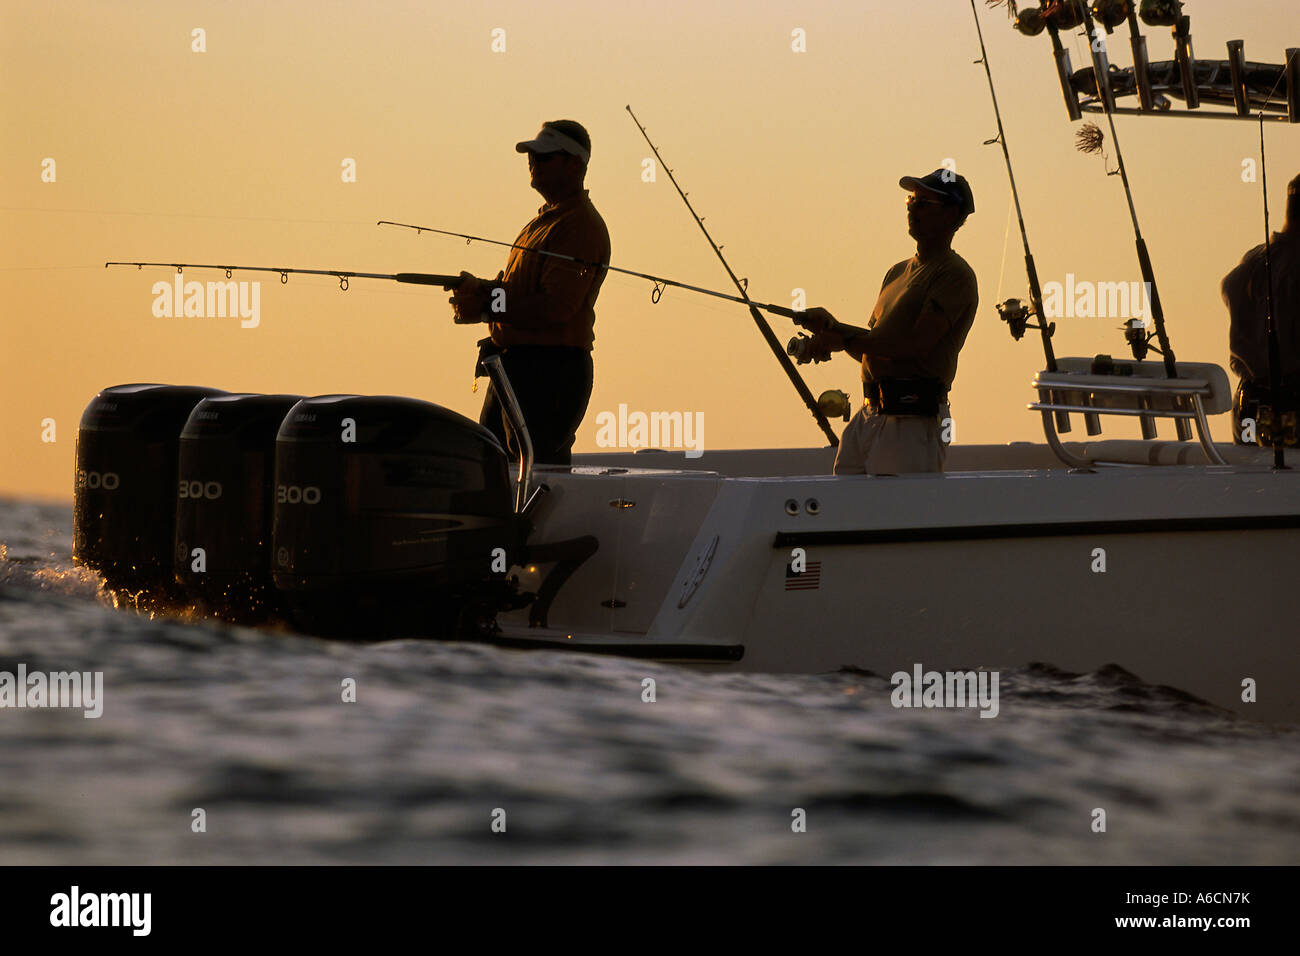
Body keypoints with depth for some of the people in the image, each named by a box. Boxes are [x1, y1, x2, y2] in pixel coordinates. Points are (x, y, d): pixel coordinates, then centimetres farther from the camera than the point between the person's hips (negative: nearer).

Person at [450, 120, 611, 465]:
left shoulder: (581, 226, -14)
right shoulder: (546, 219, 21)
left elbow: (557, 308, -22)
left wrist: (486, 309, -16)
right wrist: (482, 289, 0)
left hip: (551, 369, -11)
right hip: (516, 365, 11)